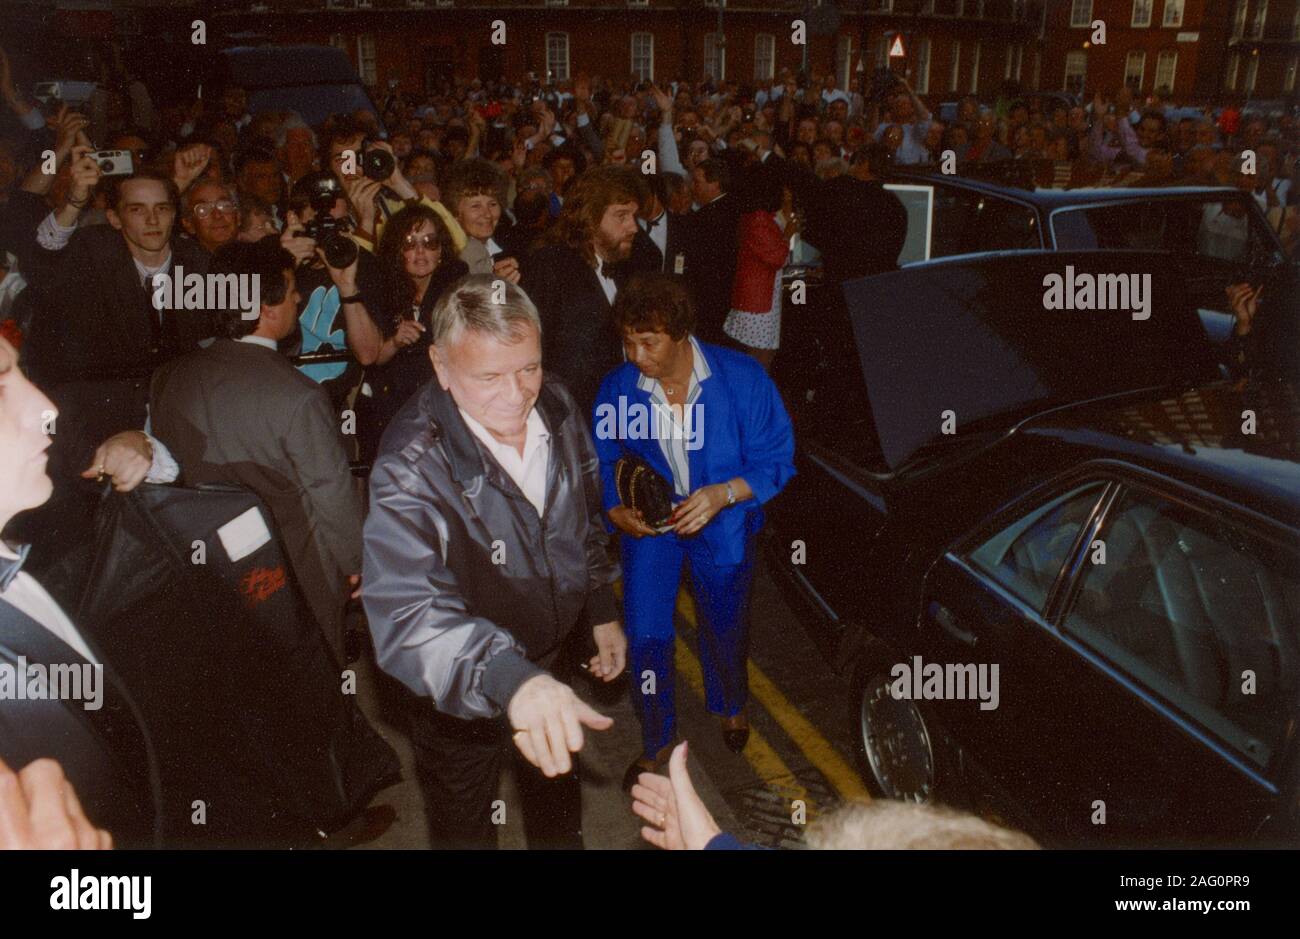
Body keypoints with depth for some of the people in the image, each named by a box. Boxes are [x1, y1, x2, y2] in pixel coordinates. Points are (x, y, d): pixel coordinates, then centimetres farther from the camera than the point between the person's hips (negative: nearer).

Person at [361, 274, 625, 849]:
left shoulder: (558, 409, -14)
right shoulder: (411, 467, -34)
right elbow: (405, 610, -46)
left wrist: (602, 611, 8)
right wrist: (508, 675, -61)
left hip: (556, 655, 5)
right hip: (463, 689, -5)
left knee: (556, 782, 32)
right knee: (464, 827, 20)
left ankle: (562, 842, 61)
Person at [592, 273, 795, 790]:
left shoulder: (743, 378, -21)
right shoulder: (618, 387, -15)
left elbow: (776, 458, -14)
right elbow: (602, 462, 1)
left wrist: (724, 493, -30)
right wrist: (616, 510, -17)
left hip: (723, 521, 0)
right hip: (648, 522, 1)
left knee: (724, 627, 18)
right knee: (644, 636, -5)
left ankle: (730, 704, 53)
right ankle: (656, 741, 23)